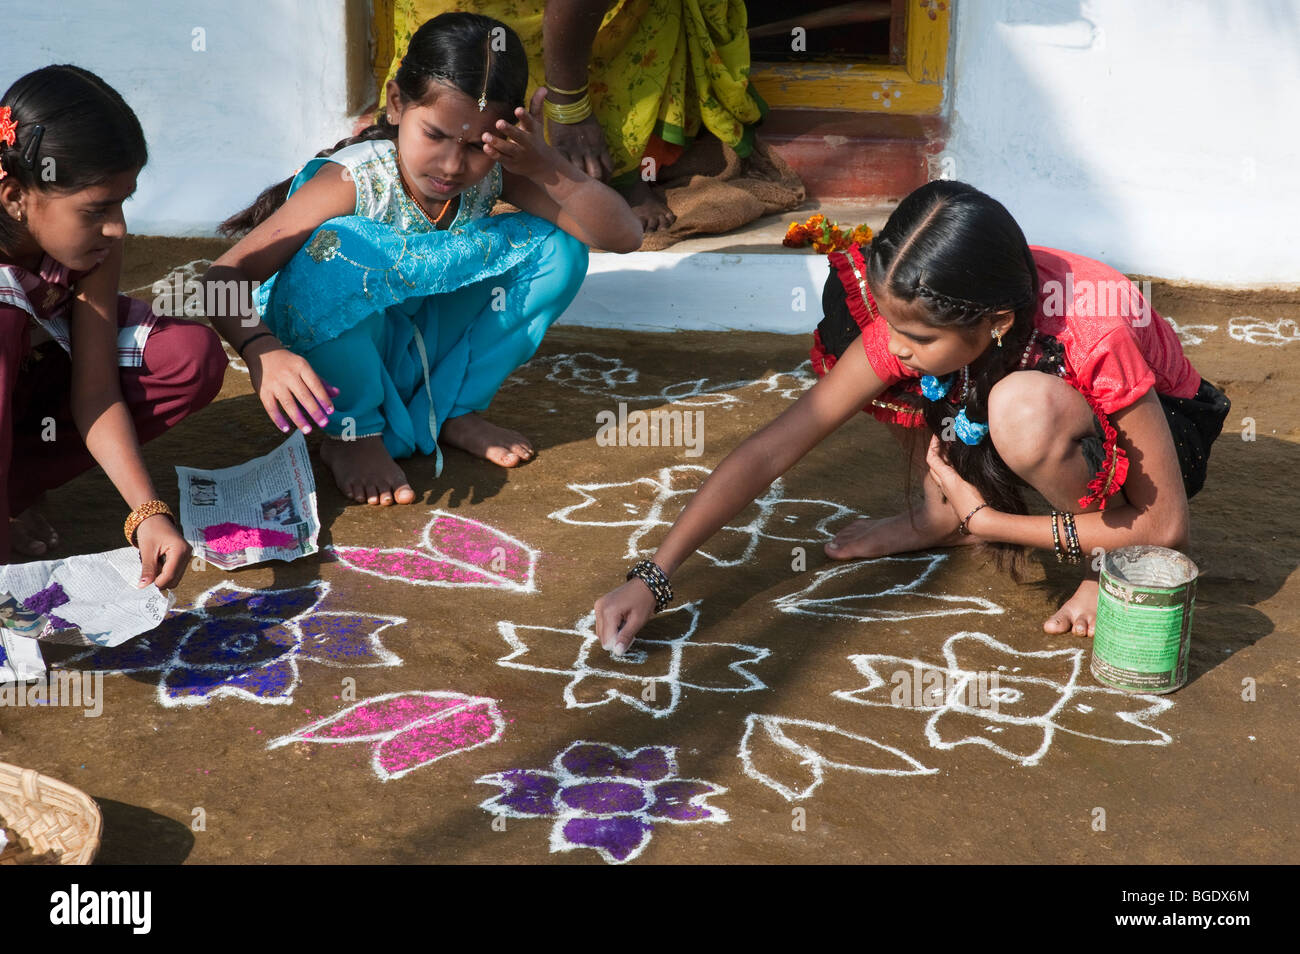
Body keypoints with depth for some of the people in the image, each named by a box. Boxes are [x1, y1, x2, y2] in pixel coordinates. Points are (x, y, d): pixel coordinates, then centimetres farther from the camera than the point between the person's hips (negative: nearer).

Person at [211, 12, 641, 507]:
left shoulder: (495, 172, -12)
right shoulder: (351, 182, -26)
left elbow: (622, 235, -16)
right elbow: (226, 277, -31)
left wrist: (546, 165, -30)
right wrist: (262, 352, -51)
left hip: (424, 351, 5)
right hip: (339, 361, -4)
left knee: (557, 250, -10)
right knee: (335, 250, -36)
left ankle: (454, 411, 4)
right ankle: (352, 434, -12)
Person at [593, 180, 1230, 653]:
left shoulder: (1096, 336, -38)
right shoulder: (918, 314, -26)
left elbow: (1167, 527, -27)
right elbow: (770, 452, -23)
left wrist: (989, 522, -24)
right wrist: (652, 577, -27)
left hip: (1164, 428, -4)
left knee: (1022, 406, -40)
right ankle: (942, 517, -1)